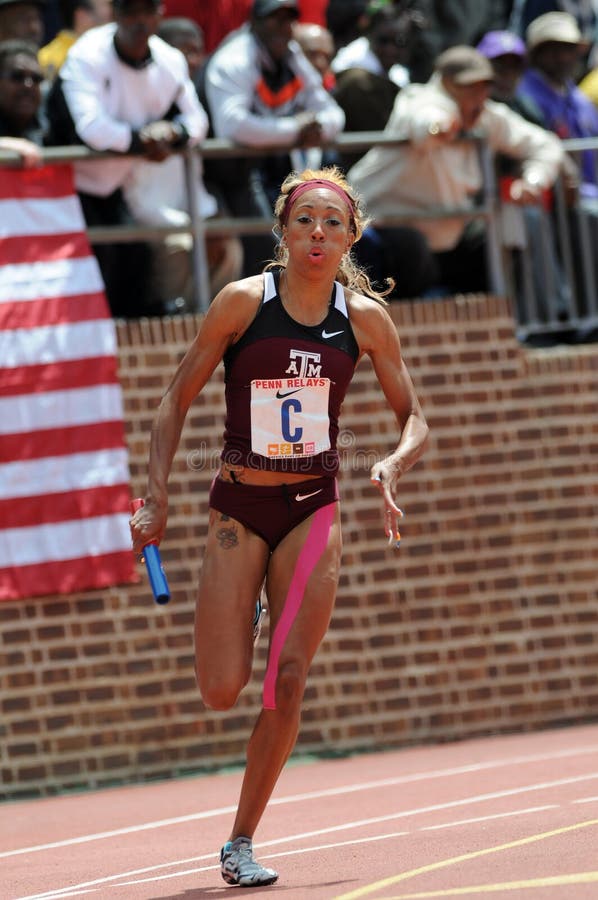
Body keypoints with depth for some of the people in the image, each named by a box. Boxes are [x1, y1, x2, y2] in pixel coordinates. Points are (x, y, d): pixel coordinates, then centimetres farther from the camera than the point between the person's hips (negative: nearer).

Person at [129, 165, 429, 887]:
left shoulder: (365, 318, 0)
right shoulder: (243, 301, -7)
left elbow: (413, 419, 8)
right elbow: (176, 400, -1)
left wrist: (392, 465, -14)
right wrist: (156, 497, -9)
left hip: (313, 509, 2)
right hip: (239, 510, -1)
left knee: (288, 679, -10)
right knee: (221, 691, -9)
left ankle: (241, 842, 2)